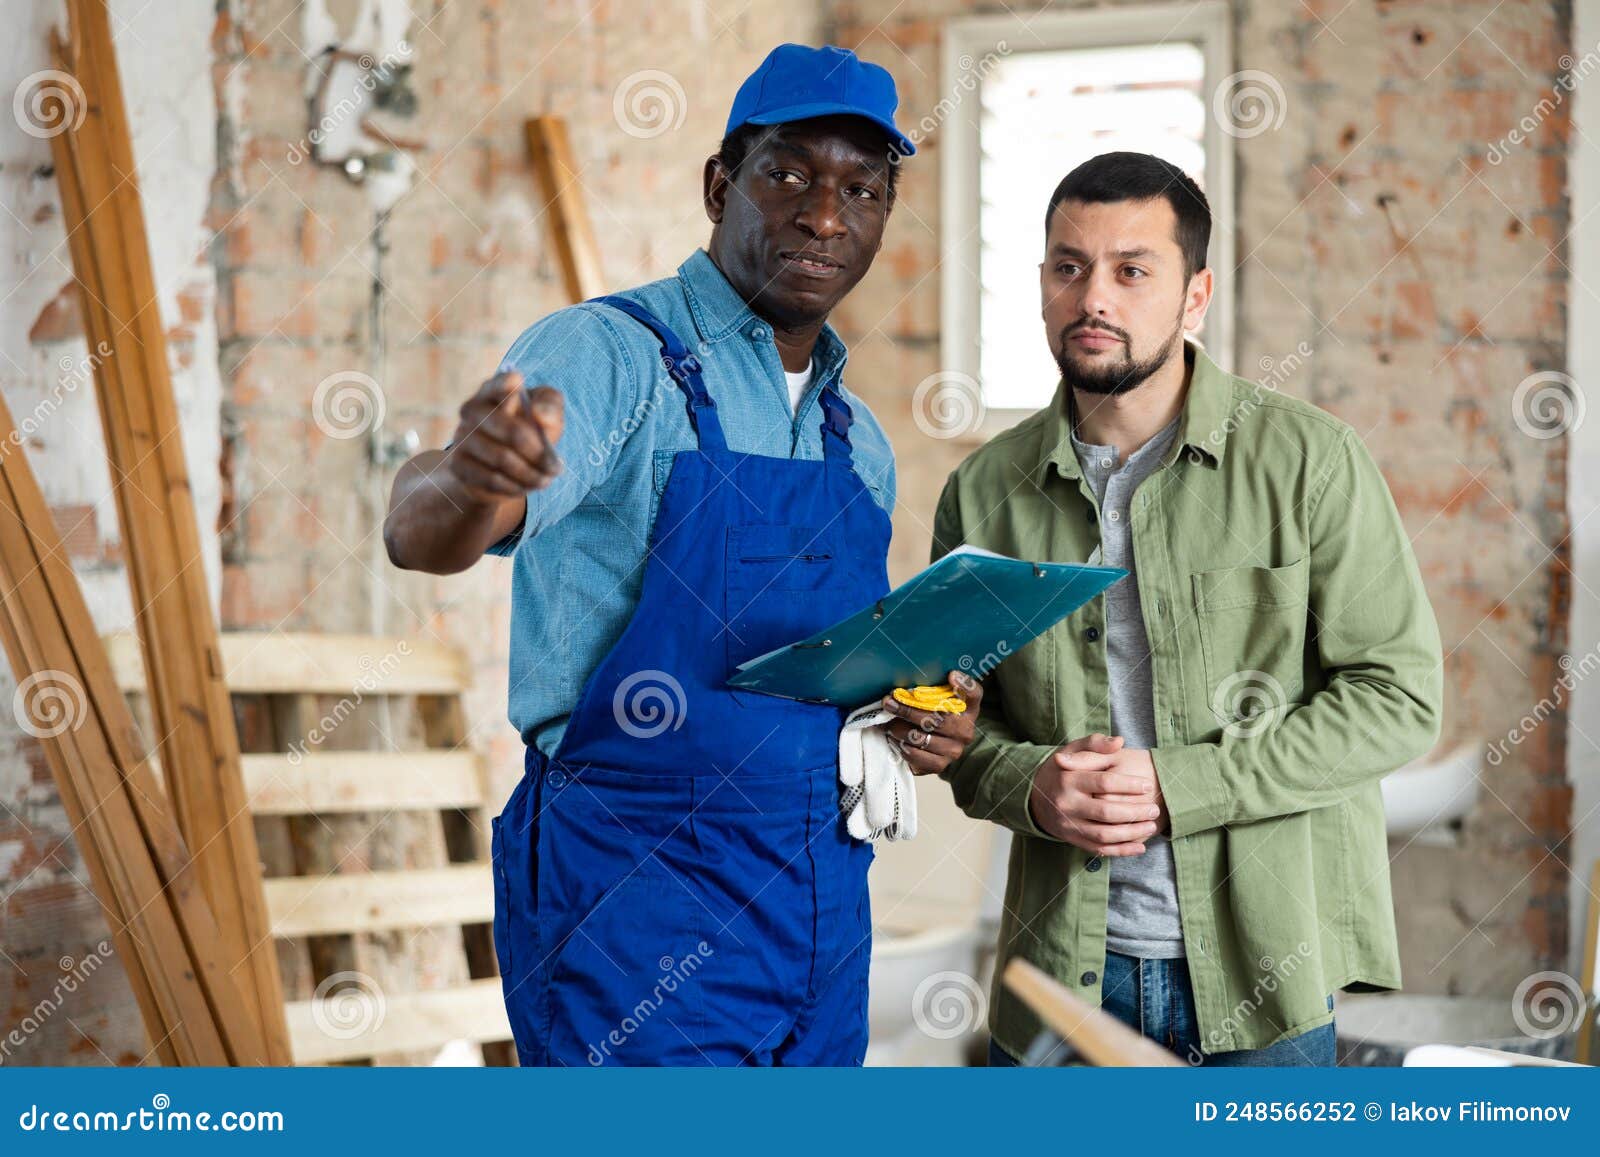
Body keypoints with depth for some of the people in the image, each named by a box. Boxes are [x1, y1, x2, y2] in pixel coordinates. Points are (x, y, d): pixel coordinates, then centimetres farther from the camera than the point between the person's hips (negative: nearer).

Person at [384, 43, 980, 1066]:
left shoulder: (859, 443, 14)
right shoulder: (609, 354, -8)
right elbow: (422, 536, -26)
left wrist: (924, 724, 2)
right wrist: (467, 477, -50)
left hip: (822, 907, 7)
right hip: (631, 902, -7)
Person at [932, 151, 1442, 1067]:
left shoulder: (1311, 460, -5)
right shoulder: (985, 491, 4)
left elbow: (1398, 697, -8)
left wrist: (1179, 785, -16)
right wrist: (1031, 788, -11)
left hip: (1265, 966, -2)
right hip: (1063, 966, 2)